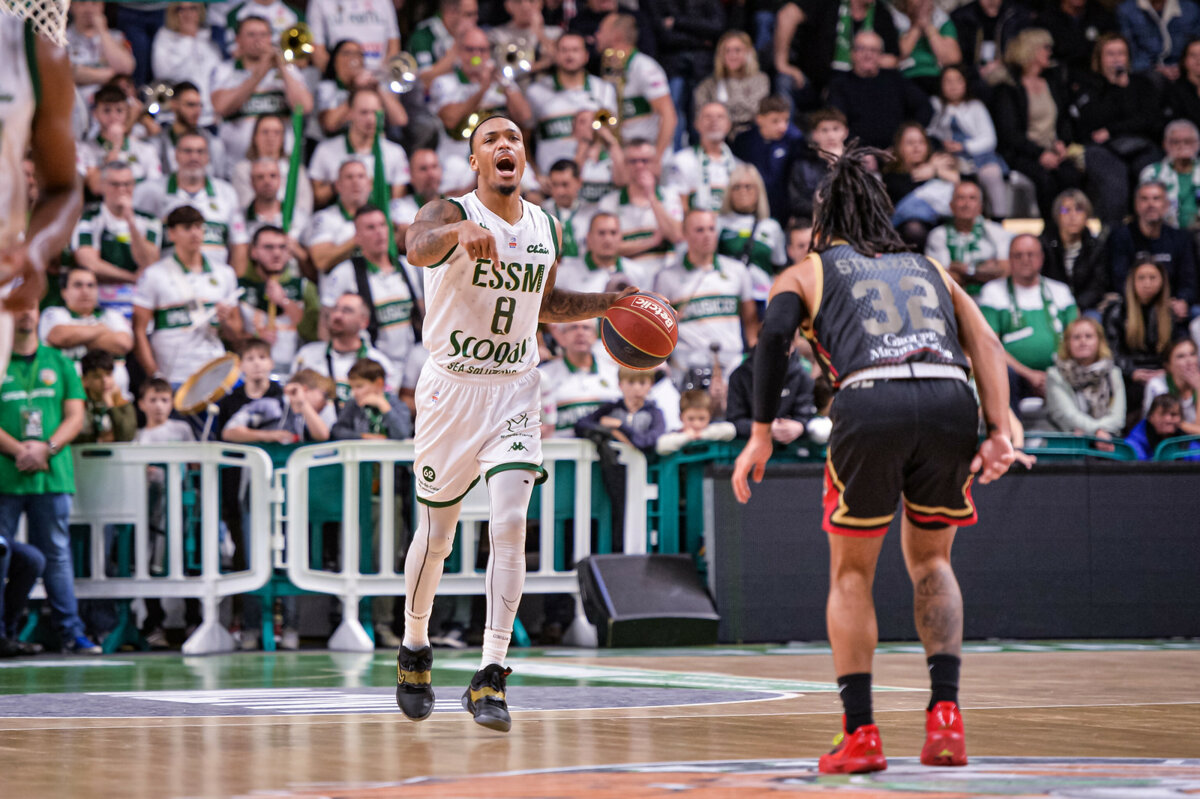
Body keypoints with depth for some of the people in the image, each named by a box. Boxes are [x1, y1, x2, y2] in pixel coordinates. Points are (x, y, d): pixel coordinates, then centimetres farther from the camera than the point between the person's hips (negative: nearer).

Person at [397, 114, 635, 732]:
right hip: (450, 387, -3)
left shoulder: (545, 228, 6)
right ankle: (414, 648, 34)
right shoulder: (449, 214, -11)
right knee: (436, 535, 8)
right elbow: (417, 247, -37)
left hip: (515, 391, 3)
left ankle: (490, 677, -15)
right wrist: (460, 231, -59)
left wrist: (606, 304, 9)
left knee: (509, 525, -15)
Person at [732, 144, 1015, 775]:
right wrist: (1000, 432, 6)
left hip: (871, 401, -2)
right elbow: (985, 343, 16)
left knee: (851, 575, 16)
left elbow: (775, 333, 3)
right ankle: (945, 712, 7)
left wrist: (761, 434, 1)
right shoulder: (930, 269, 33)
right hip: (950, 400, 2)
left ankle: (859, 735, 9)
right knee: (930, 561, 23)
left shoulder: (807, 272, 25)